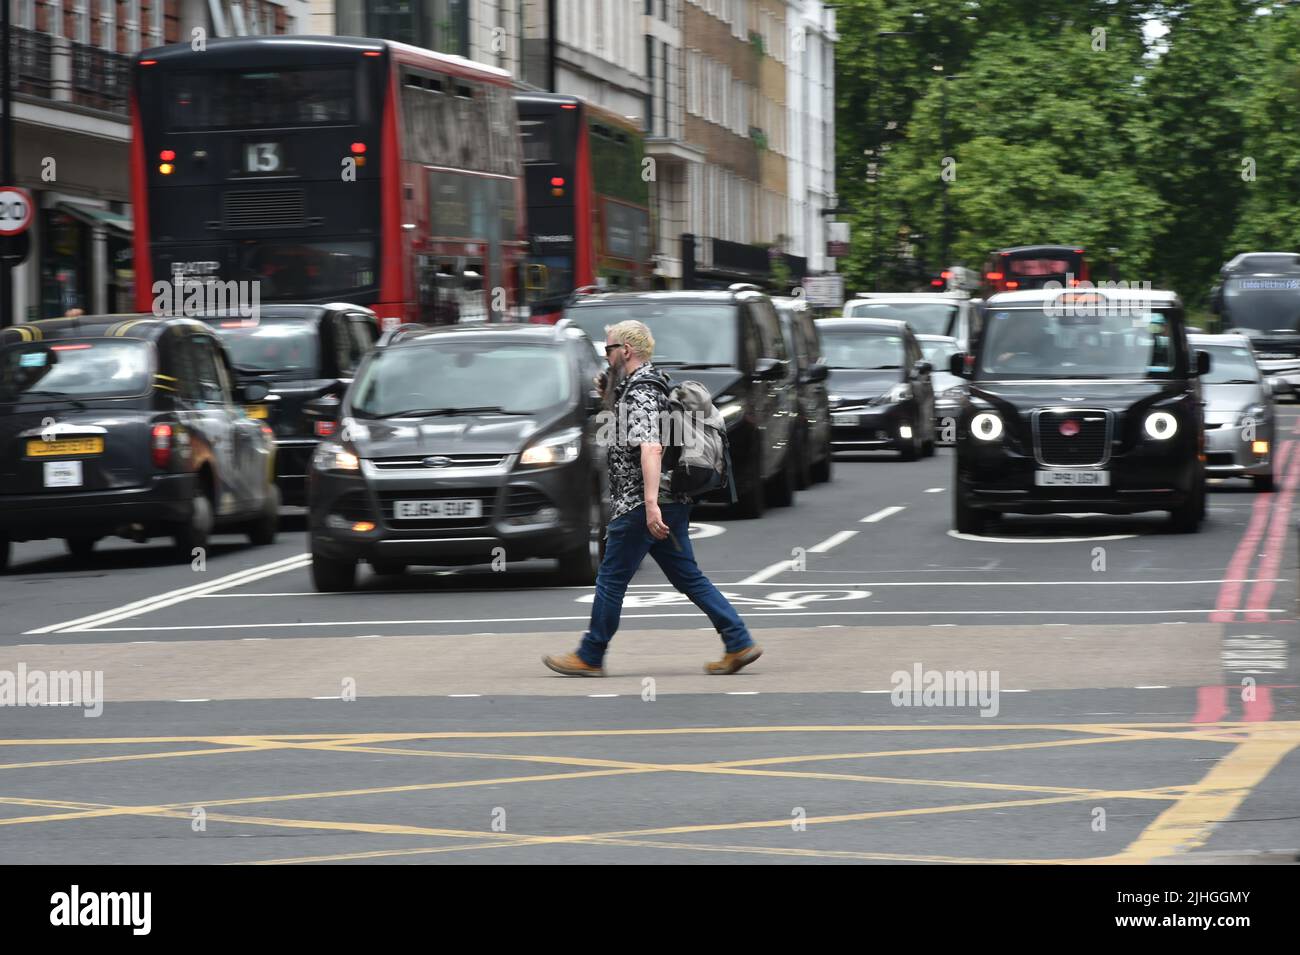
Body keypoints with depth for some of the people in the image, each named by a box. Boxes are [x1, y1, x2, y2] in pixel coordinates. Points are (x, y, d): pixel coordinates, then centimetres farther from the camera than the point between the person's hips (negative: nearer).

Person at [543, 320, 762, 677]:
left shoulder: (640, 393, -15)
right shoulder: (651, 385, 17)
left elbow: (650, 449, -27)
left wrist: (651, 505, -34)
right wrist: (610, 398, 17)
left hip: (640, 506, -10)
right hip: (671, 505, 10)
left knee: (611, 580, 1)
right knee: (688, 577, 10)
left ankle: (589, 658, 9)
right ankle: (740, 644, 4)